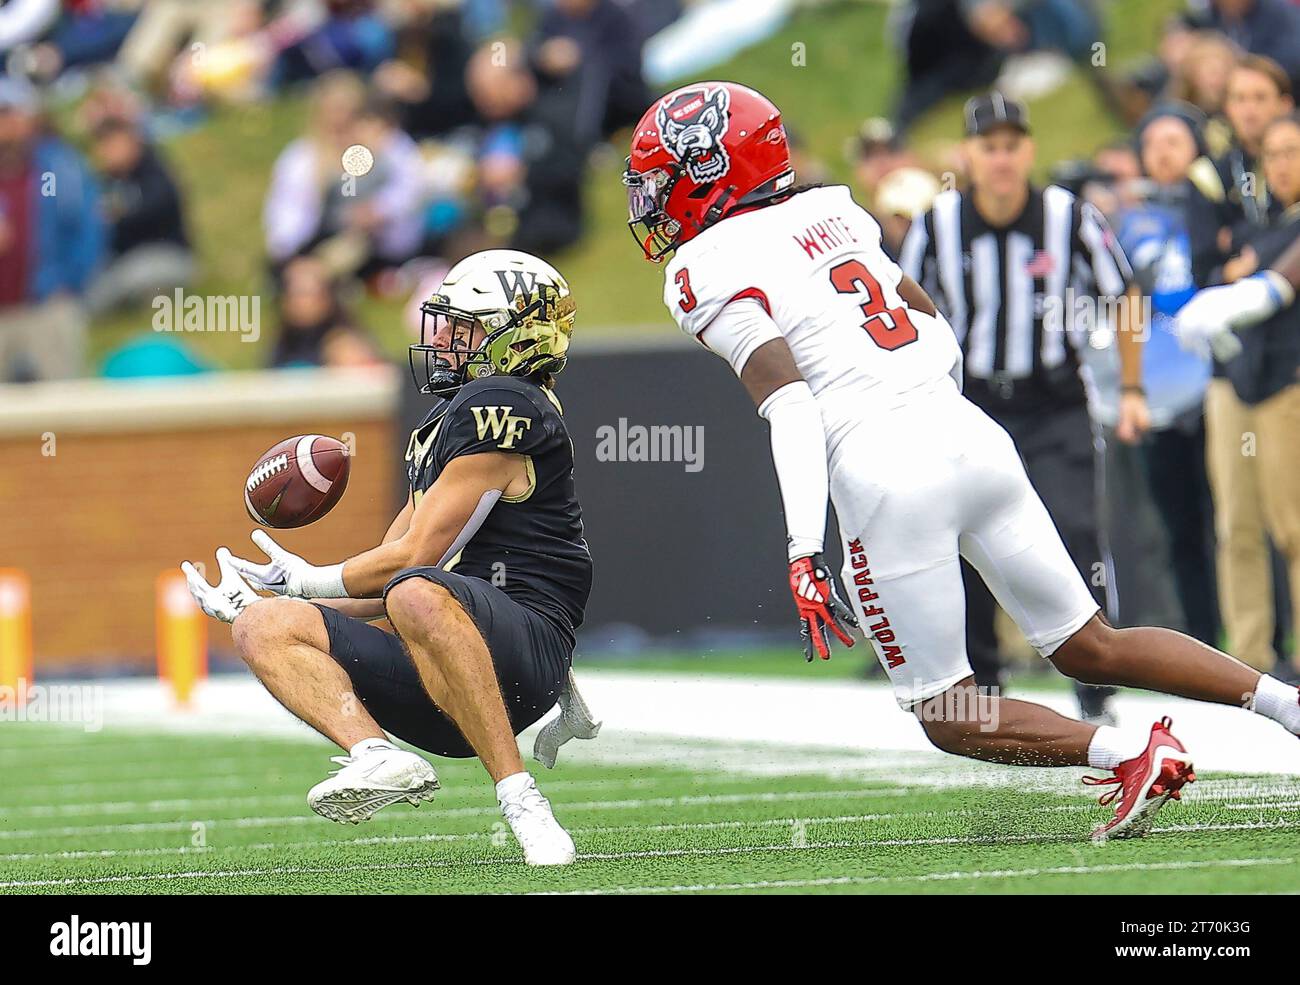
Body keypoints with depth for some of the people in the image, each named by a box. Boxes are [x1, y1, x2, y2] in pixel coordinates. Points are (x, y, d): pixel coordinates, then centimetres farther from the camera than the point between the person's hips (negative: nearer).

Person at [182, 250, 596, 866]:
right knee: (263, 628, -3)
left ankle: (519, 798, -35)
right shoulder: (448, 421, 25)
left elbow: (417, 557, -9)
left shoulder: (500, 404, -6)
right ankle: (376, 755, -27)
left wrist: (310, 582, 6)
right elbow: (381, 591, 25)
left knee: (415, 595, -41)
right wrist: (259, 598, 17)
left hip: (524, 643, -9)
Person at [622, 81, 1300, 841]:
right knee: (1093, 649, 15)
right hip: (972, 435, 7)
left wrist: (805, 551, -19)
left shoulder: (709, 271, -3)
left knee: (950, 718, 5)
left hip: (885, 470, -7)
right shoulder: (830, 212, 19)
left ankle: (1133, 754, -12)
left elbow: (789, 403, -15)